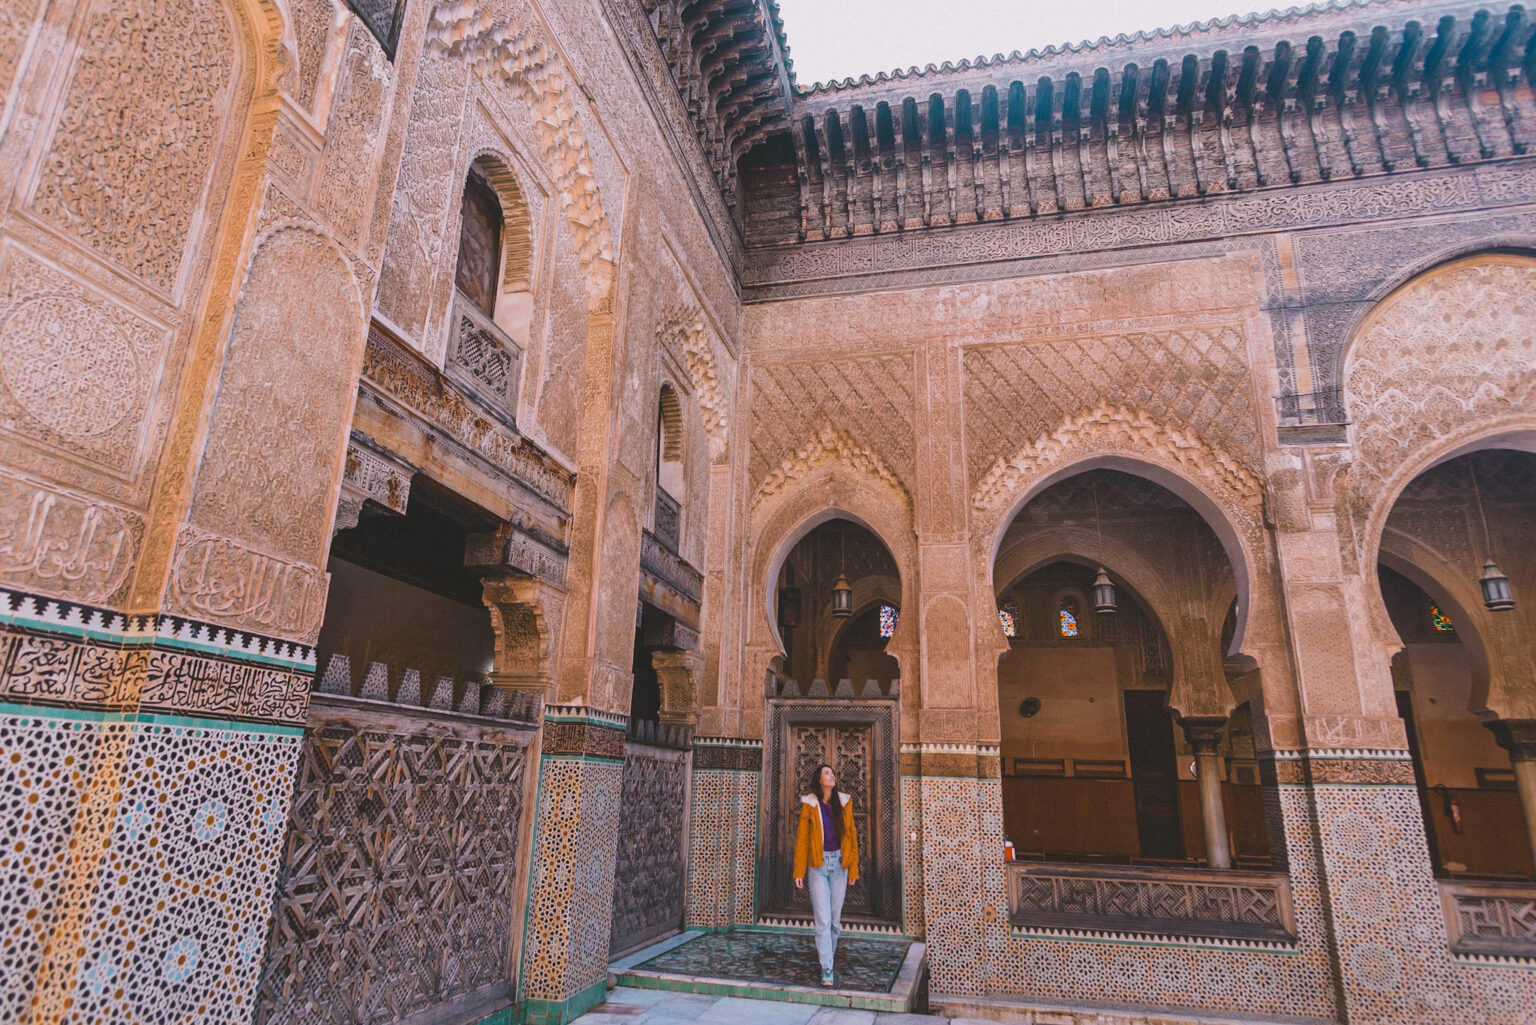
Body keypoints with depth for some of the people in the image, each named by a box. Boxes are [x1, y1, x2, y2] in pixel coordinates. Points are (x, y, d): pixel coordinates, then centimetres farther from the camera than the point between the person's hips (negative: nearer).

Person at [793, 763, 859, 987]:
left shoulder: (844, 802, 4)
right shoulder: (810, 804, -3)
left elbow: (851, 835, 7)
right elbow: (802, 838, -1)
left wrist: (853, 867, 4)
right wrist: (799, 871, -3)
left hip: (839, 863, 3)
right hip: (817, 865, -3)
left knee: (835, 918, 9)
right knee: (823, 919, -6)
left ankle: (828, 953, 30)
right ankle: (827, 970, -1)